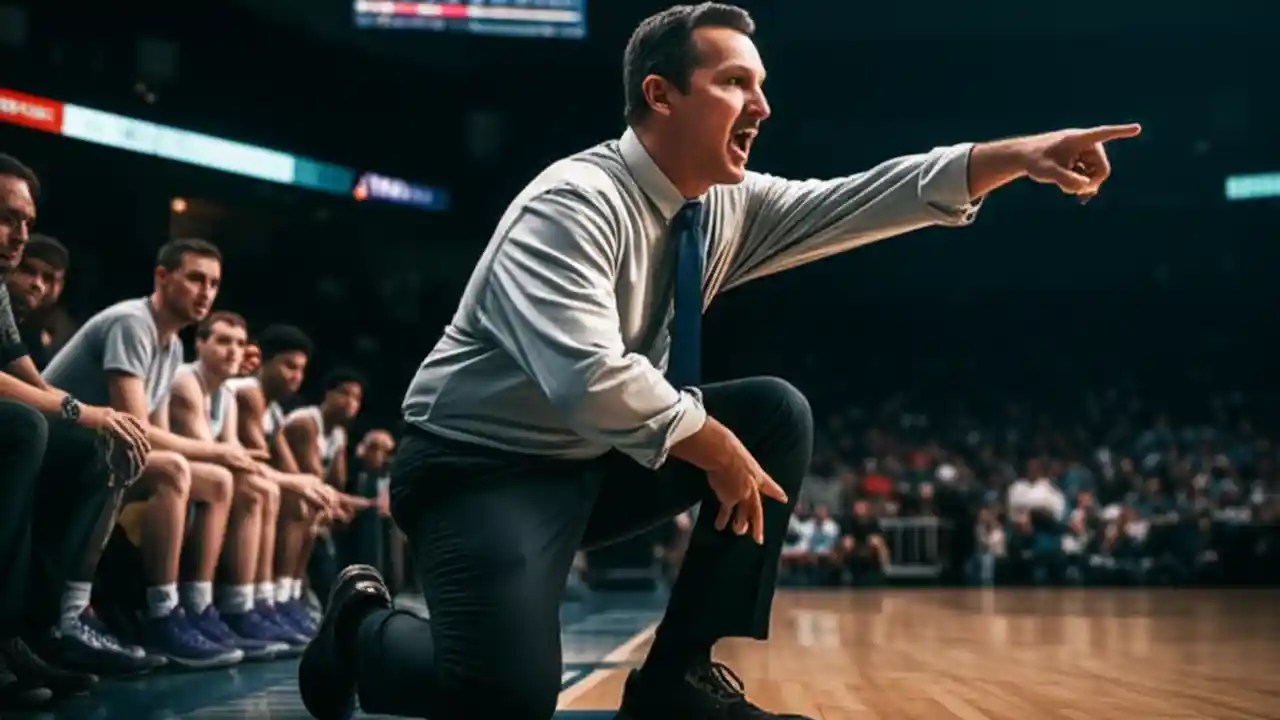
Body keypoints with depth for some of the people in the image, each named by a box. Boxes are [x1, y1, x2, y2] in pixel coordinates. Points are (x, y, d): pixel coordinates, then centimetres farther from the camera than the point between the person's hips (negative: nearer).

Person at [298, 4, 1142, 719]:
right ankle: (365, 622, 8)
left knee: (778, 414, -4)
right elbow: (588, 377, -35)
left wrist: (1015, 157, -11)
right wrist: (714, 446, -23)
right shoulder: (575, 204, -23)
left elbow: (862, 202, -1)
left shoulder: (729, 207, 1)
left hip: (600, 460, 8)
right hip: (482, 467, -8)